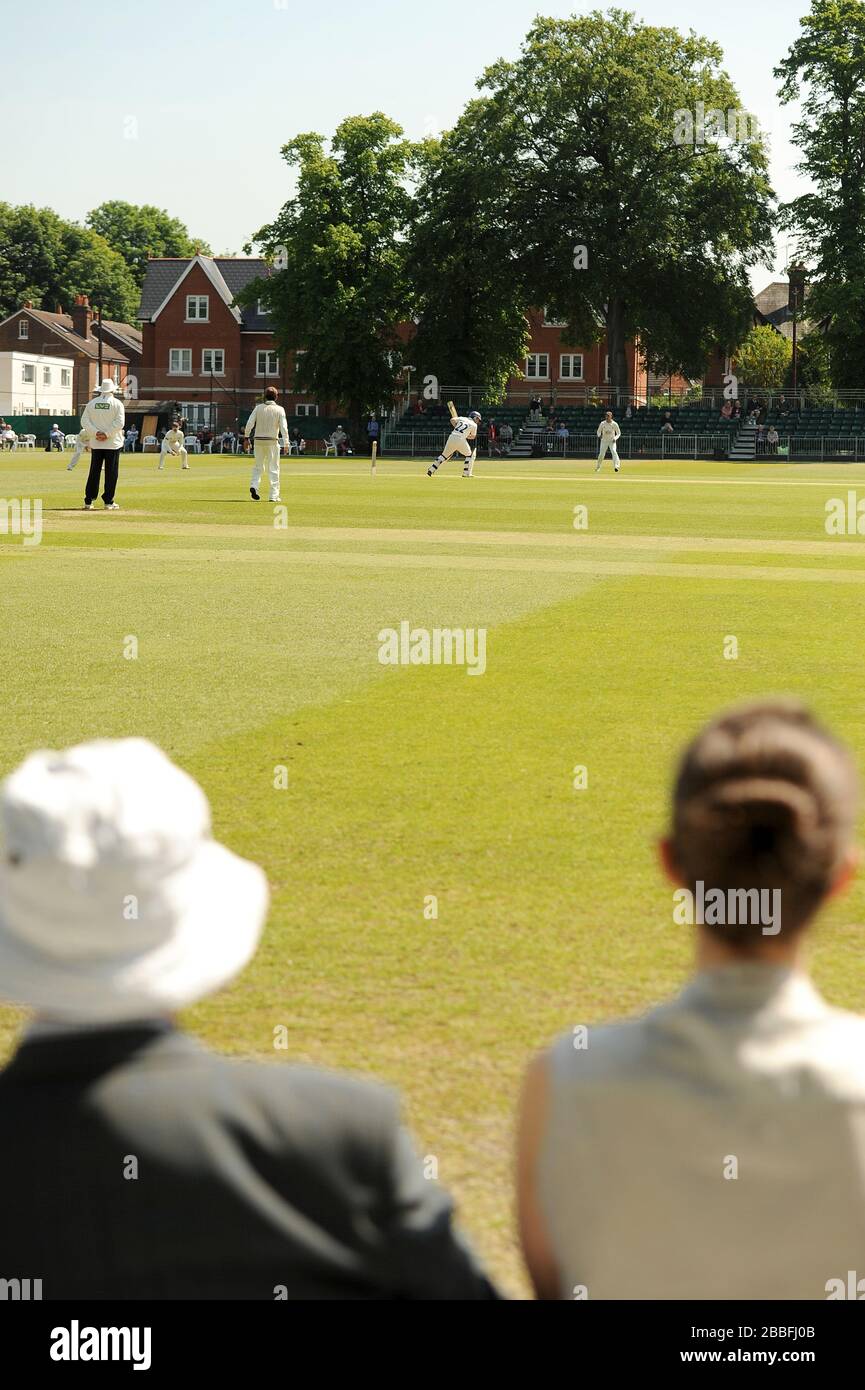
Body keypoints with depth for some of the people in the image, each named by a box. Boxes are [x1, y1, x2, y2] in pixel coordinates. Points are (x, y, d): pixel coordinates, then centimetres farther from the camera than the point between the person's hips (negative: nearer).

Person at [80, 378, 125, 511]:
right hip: (113, 444, -3)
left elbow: (84, 420, -1)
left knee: (94, 472, 7)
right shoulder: (117, 403, -4)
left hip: (95, 443, 3)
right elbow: (120, 422, -14)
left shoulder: (91, 403, 6)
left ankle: (88, 502, 5)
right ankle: (108, 502, 1)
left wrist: (96, 433, -7)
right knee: (111, 473, 2)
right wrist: (107, 434, -13)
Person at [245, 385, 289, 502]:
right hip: (272, 441, -2)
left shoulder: (258, 408, 3)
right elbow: (283, 427, -10)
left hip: (259, 440, 2)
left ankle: (254, 485, -10)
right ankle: (274, 495, 1)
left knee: (258, 466, 14)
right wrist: (286, 443, -13)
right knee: (273, 468, 3)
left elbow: (250, 423, -3)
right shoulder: (279, 409, -2)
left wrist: (246, 438, 3)